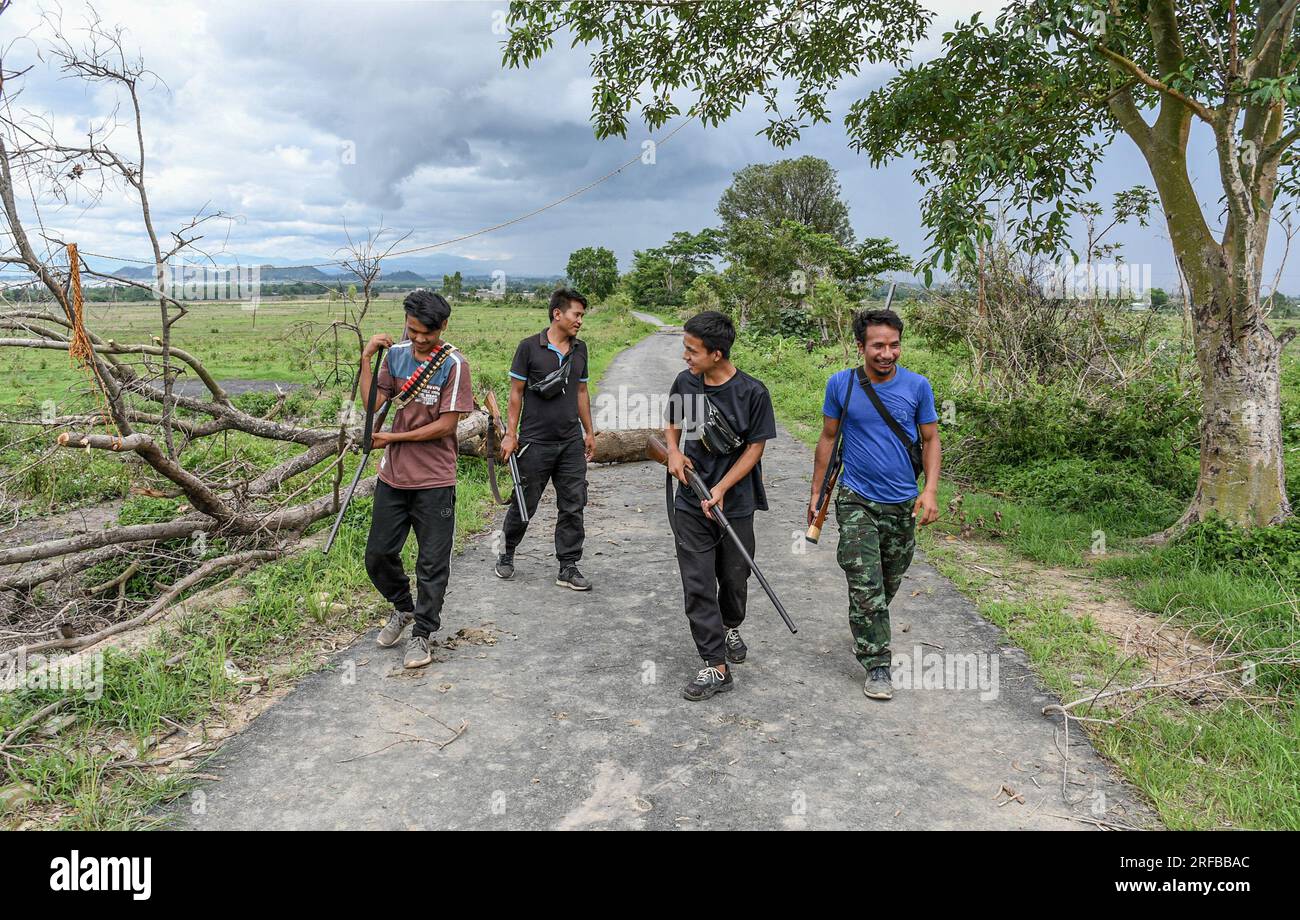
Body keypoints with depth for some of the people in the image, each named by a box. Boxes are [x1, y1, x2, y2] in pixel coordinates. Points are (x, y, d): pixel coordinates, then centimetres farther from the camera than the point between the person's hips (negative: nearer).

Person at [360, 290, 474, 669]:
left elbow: (446, 424, -14)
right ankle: (402, 608, 39)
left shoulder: (454, 364, -11)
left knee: (432, 563, 4)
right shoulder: (396, 353, 4)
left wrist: (392, 438, -9)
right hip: (393, 477, 5)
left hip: (434, 481, -5)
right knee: (378, 554, 13)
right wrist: (367, 358, -11)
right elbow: (372, 402, -1)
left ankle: (421, 634, 20)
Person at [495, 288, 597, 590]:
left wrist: (589, 432, 16)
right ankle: (506, 553, 30)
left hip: (572, 442, 5)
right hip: (535, 441, -4)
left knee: (573, 506, 4)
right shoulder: (530, 347, -6)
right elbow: (516, 392, -3)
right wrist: (510, 434, -6)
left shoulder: (580, 349, 9)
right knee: (525, 503, 7)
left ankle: (568, 567, 13)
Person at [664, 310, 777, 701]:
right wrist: (674, 451, -7)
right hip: (690, 505, 2)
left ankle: (730, 628, 45)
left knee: (733, 577, 15)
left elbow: (755, 448, -8)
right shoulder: (685, 382, -2)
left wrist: (721, 489, -16)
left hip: (735, 504, -2)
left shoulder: (752, 392, -13)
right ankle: (716, 667, 3)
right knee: (698, 585, -3)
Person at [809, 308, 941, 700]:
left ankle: (864, 629, 44)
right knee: (866, 586, -8)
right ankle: (877, 665, 2)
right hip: (856, 501, -2)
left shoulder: (917, 386, -6)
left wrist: (930, 490, -10)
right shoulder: (841, 384, -7)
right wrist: (816, 492, 5)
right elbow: (828, 438, 4)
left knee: (889, 584, 17)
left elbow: (930, 440, 3)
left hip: (902, 504, 2)